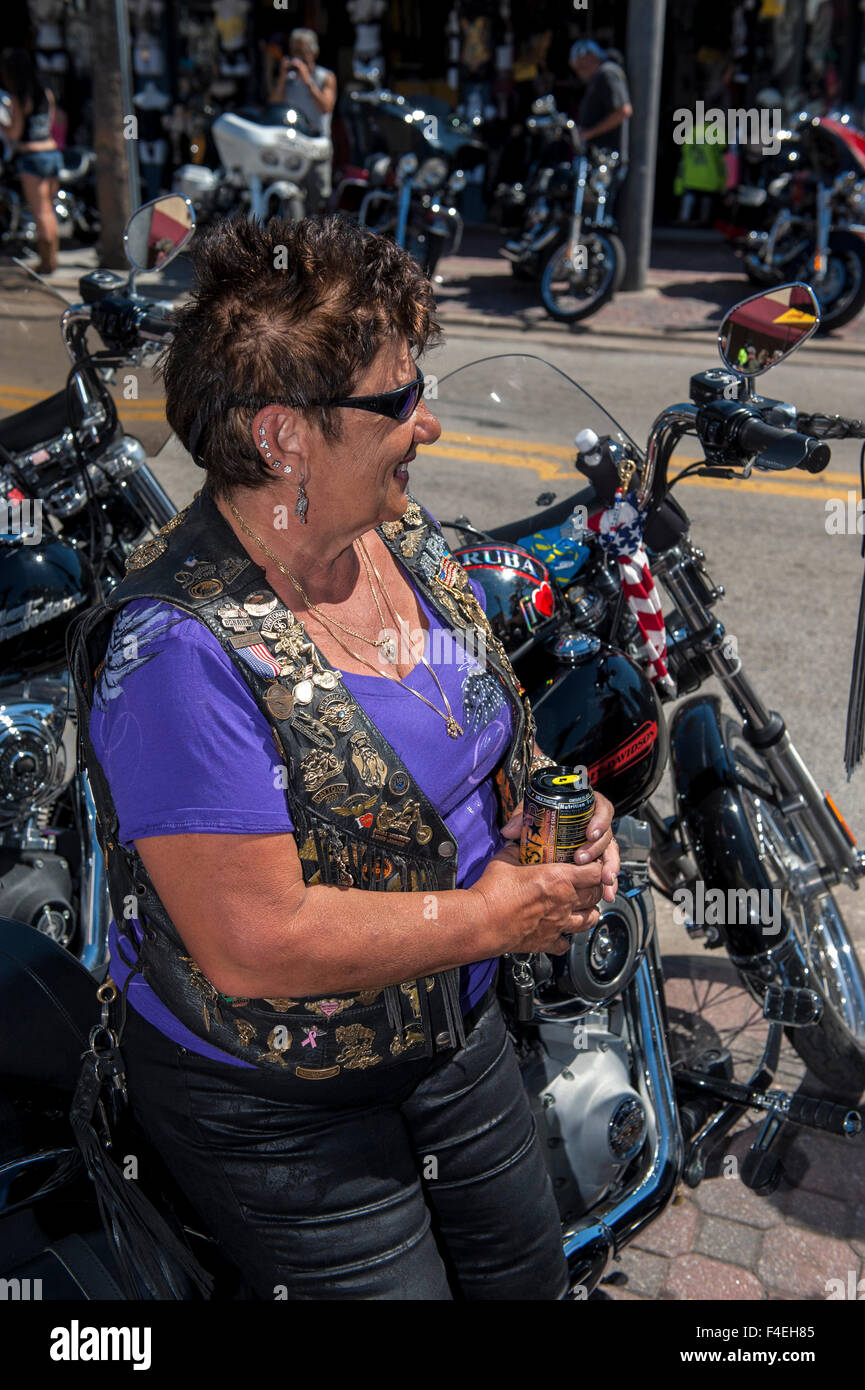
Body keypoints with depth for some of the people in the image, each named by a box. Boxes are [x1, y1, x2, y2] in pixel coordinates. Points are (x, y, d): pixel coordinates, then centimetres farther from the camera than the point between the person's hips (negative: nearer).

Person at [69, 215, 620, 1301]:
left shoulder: (402, 533, -5)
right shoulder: (179, 649, -32)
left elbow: (493, 729, 10)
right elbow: (256, 944, -32)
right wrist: (486, 918, -24)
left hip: (459, 1029, 8)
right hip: (277, 1107, -7)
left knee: (531, 1277, 26)